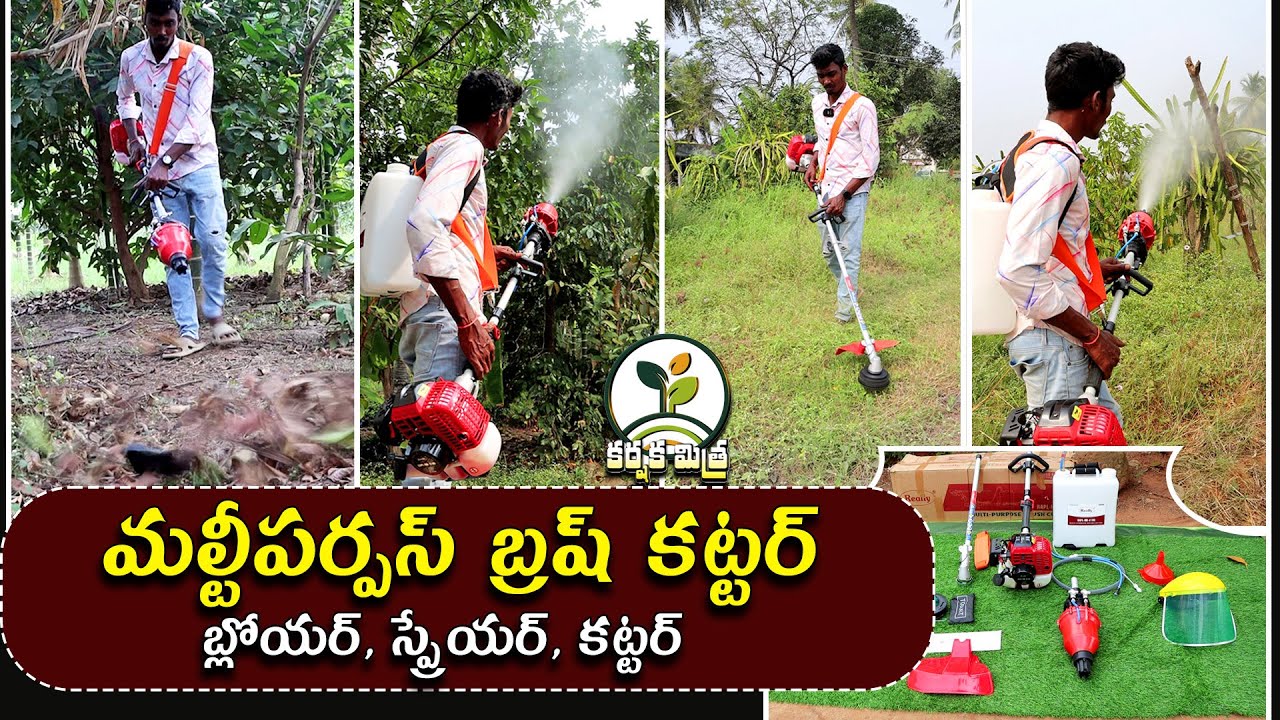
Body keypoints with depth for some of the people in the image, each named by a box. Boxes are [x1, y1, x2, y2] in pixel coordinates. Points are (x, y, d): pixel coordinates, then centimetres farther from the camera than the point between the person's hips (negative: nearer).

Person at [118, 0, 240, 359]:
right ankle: (188, 332, 0)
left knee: (212, 241, -6)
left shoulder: (198, 59, -11)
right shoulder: (131, 58, 2)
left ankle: (214, 314, 16)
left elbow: (197, 122, -18)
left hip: (199, 163, -3)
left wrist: (165, 161, -25)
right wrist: (133, 138, 14)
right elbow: (125, 97, 25)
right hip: (159, 170, 3)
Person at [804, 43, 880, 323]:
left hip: (852, 191, -7)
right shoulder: (818, 103, 11)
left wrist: (844, 195, -17)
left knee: (849, 249, -8)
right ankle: (850, 288, 32)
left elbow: (870, 160, -12)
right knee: (829, 251, 12)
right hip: (825, 189, 7)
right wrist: (813, 164, 12)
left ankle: (845, 304, -2)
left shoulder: (862, 106, -11)